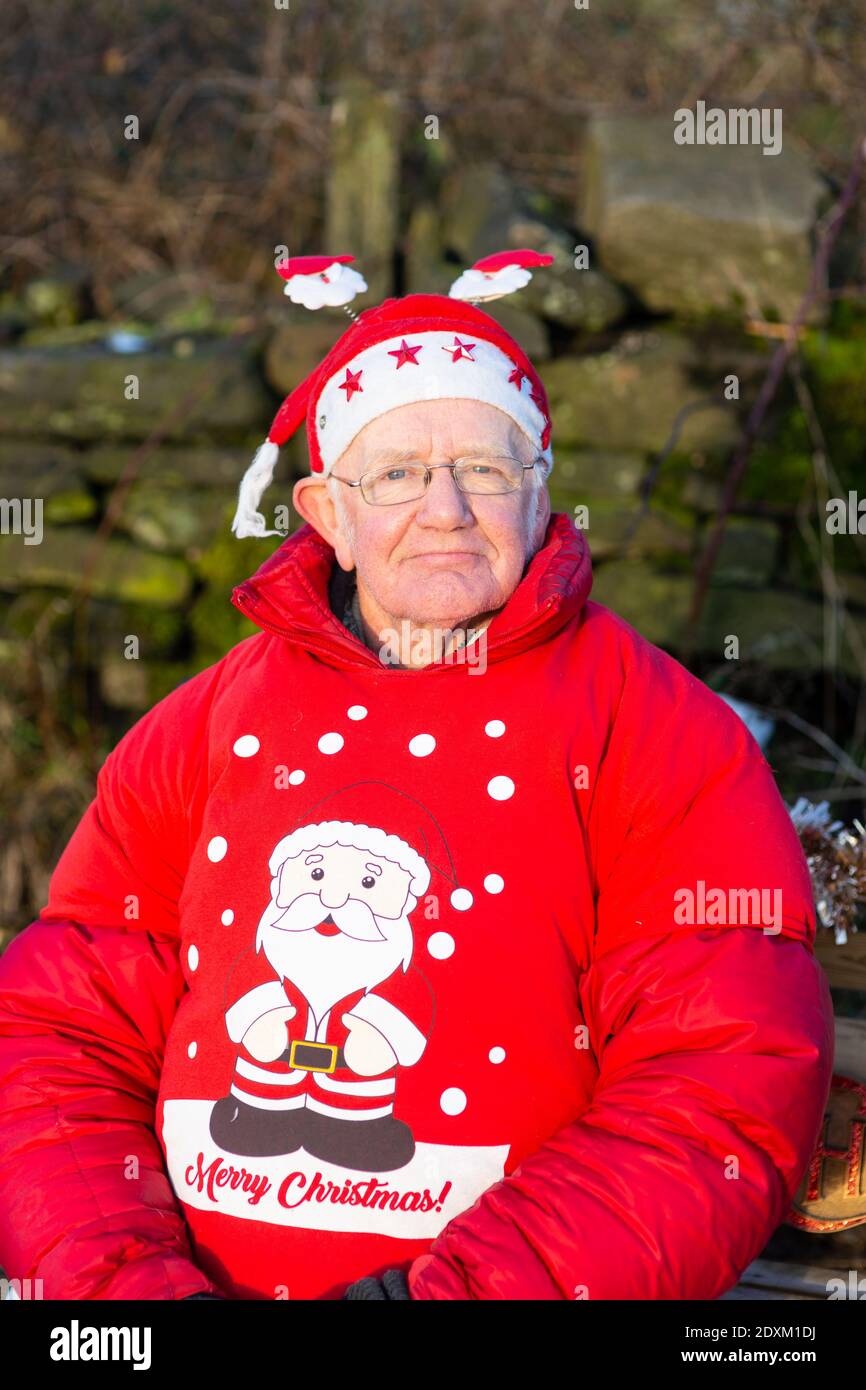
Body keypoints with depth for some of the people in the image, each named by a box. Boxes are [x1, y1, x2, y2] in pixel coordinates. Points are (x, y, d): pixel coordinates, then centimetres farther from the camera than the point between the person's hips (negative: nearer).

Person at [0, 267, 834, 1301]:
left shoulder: (659, 732, 3)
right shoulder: (202, 730, 12)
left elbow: (731, 1089, -6)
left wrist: (459, 1289, -15)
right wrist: (128, 1277, -9)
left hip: (519, 1282, -2)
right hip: (193, 1275, 3)